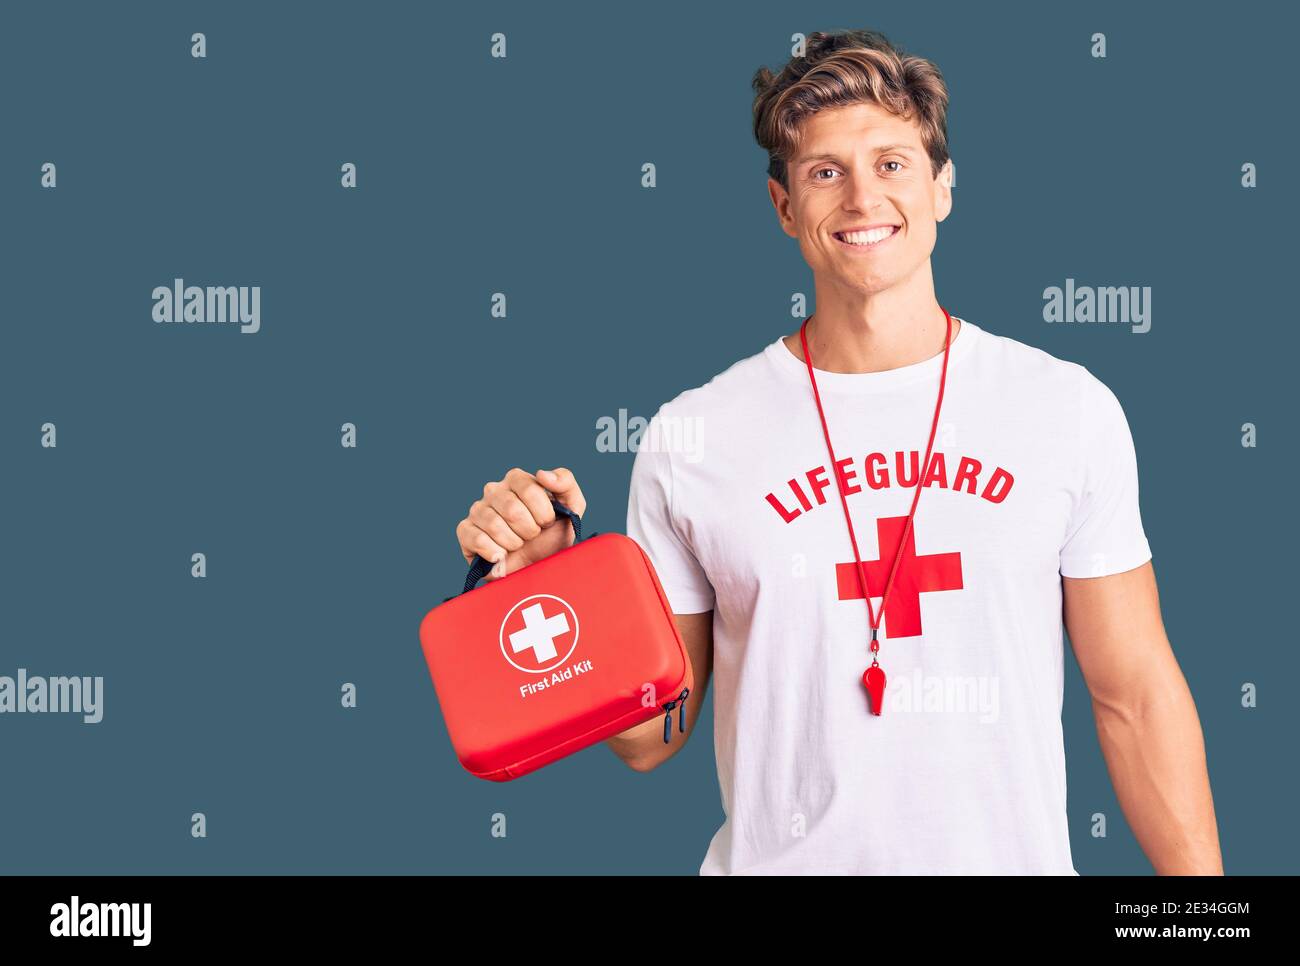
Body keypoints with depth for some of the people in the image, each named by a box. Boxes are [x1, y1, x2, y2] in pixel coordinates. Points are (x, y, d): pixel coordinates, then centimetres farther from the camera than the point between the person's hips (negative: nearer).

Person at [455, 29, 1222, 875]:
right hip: (778, 858, 0)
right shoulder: (689, 441, -7)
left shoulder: (1069, 408, -6)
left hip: (1018, 856, 1)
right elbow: (647, 738, -2)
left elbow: (1136, 696, -1)